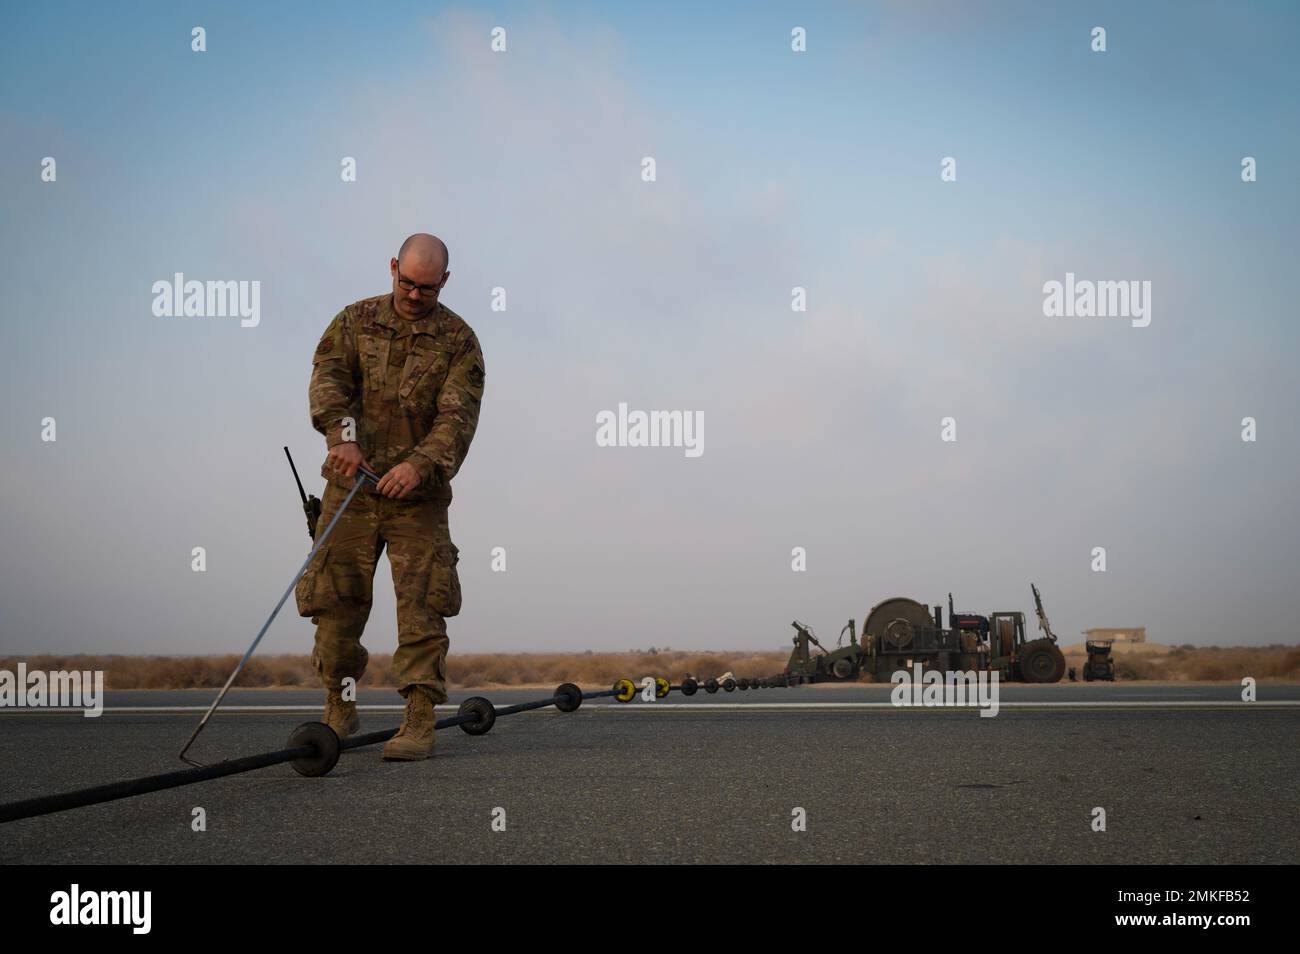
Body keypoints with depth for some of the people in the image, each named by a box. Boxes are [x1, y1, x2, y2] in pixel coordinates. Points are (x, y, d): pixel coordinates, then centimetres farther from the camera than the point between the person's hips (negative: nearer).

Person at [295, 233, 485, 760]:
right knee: (335, 601, 4)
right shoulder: (355, 320, 7)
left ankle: (420, 721, -3)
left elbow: (457, 417, -11)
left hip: (418, 496, -2)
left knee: (421, 604, -8)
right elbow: (328, 377, -8)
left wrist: (418, 464, -28)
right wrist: (342, 435, -27)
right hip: (351, 487, 2)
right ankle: (339, 708, 22)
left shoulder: (458, 340, 0)